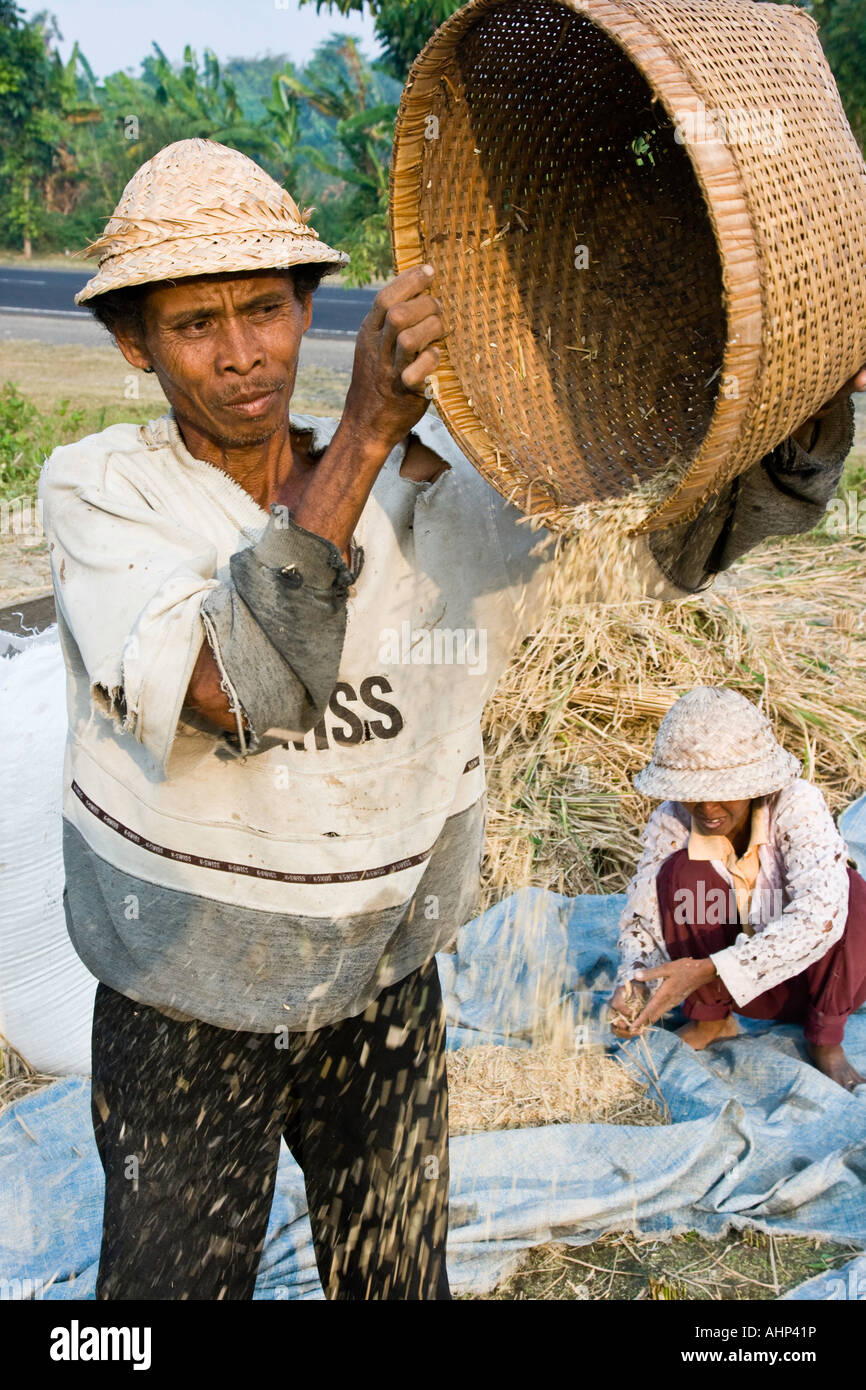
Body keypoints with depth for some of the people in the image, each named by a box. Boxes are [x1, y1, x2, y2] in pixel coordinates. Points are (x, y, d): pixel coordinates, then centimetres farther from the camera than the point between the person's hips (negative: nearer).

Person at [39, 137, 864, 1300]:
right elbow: (230, 694, -33)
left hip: (387, 996, 2)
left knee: (397, 1280, 21)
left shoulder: (434, 489, -10)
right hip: (185, 1016, -2)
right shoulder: (99, 488, -15)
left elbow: (698, 527, -7)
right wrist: (363, 433, -38)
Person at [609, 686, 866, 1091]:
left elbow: (820, 917, -41)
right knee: (682, 870, -24)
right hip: (733, 986, 2)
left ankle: (826, 1039, -7)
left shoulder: (797, 805, -28)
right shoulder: (671, 823, -18)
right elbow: (642, 919, -14)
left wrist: (709, 970, -47)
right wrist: (633, 984, -36)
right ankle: (709, 1020, -1)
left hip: (812, 975, -1)